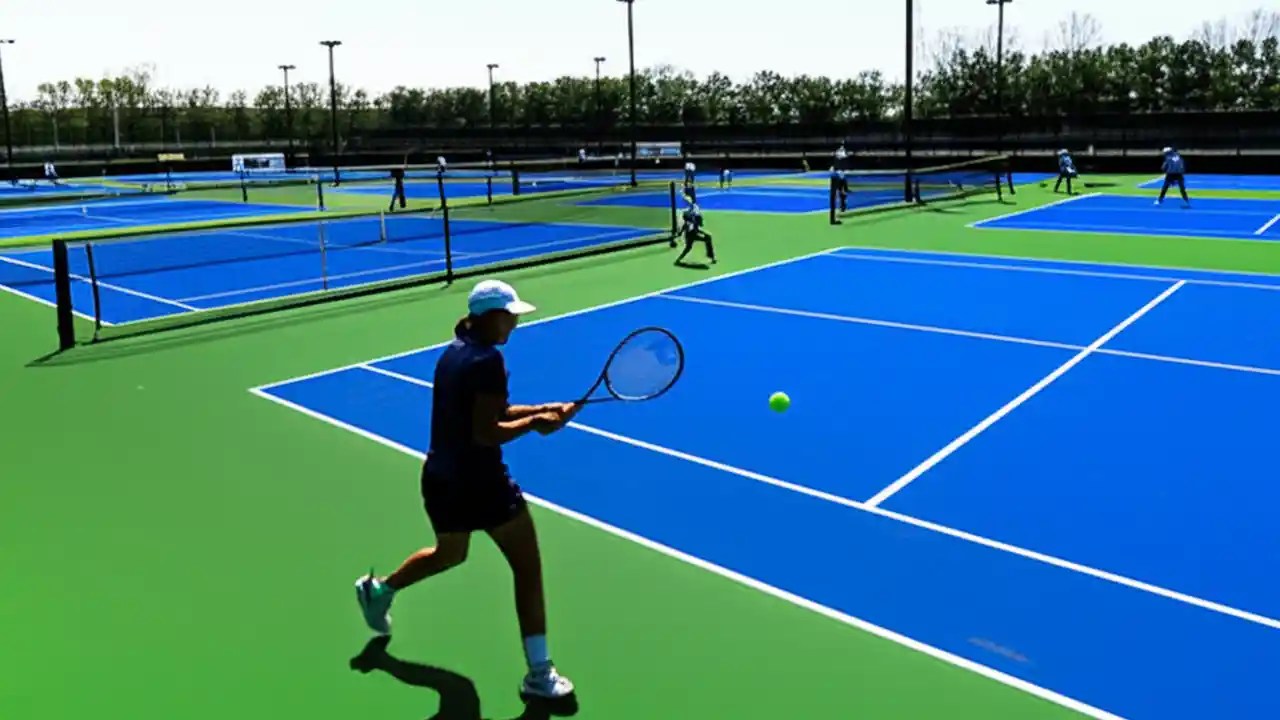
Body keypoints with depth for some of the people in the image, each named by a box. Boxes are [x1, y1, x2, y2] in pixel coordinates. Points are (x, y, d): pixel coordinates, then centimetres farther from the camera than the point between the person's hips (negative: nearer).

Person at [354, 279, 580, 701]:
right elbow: (486, 433, -23)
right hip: (478, 483, -9)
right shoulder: (487, 360, -20)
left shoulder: (454, 352, 8)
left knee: (448, 555, 33)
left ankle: (377, 590, 48)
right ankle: (539, 673, 3)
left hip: (440, 478, 9)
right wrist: (535, 423, -12)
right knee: (528, 568, 0)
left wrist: (540, 410, 5)